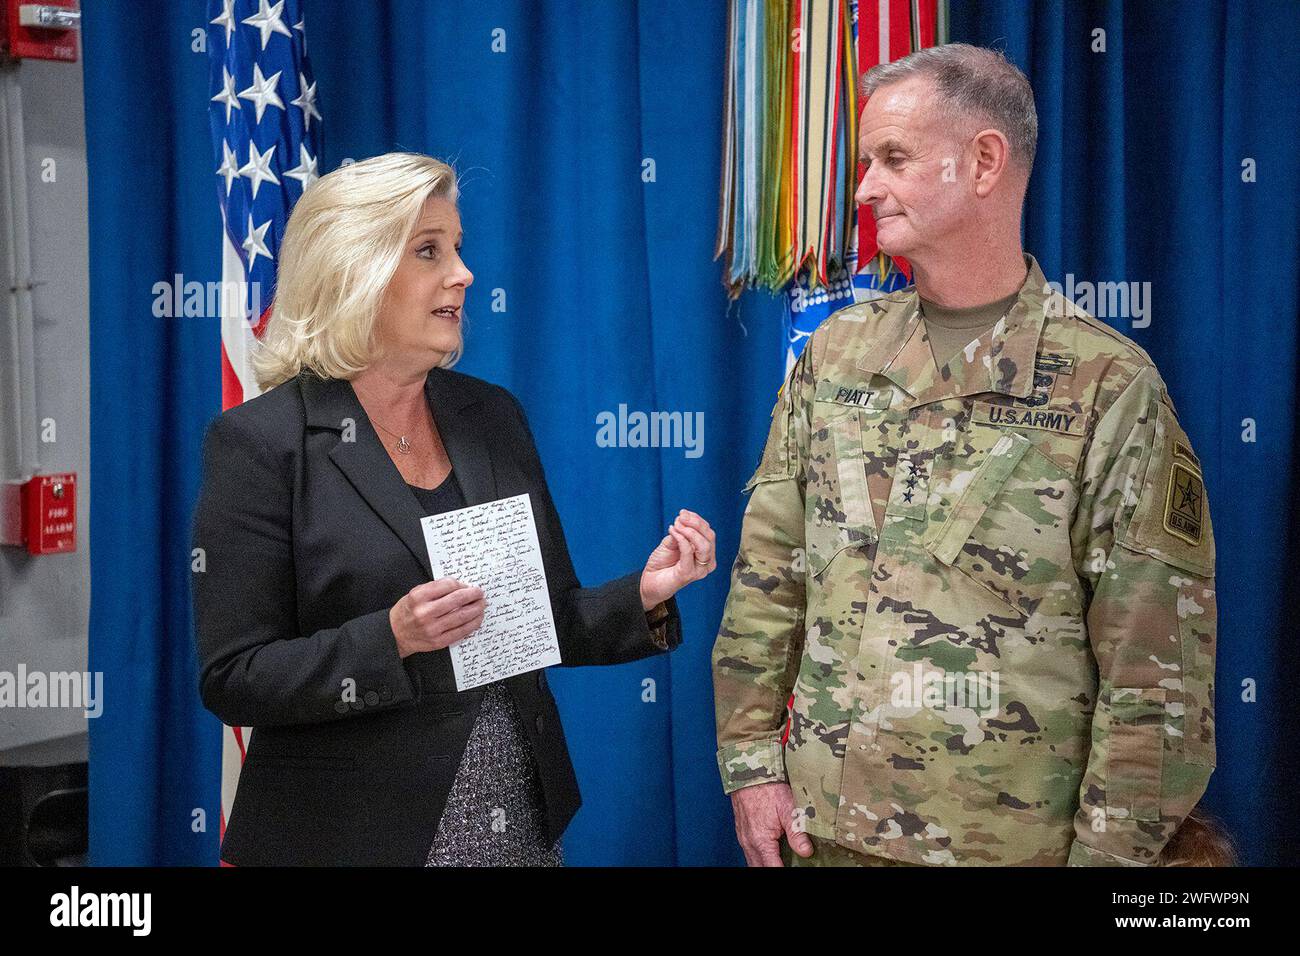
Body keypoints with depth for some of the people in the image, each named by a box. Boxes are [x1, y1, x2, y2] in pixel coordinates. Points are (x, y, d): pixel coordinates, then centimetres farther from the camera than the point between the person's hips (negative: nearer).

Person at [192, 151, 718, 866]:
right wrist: (391, 640, -24)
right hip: (356, 834, -5)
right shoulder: (259, 443, -9)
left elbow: (549, 622, 11)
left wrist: (643, 596, -7)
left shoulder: (492, 417, 6)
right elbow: (232, 680, -12)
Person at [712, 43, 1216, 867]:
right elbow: (767, 574, 6)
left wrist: (1108, 850, -12)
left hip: (1012, 839, -4)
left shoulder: (1109, 386, -10)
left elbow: (1155, 666, -10)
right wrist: (751, 758, 0)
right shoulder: (837, 350, 3)